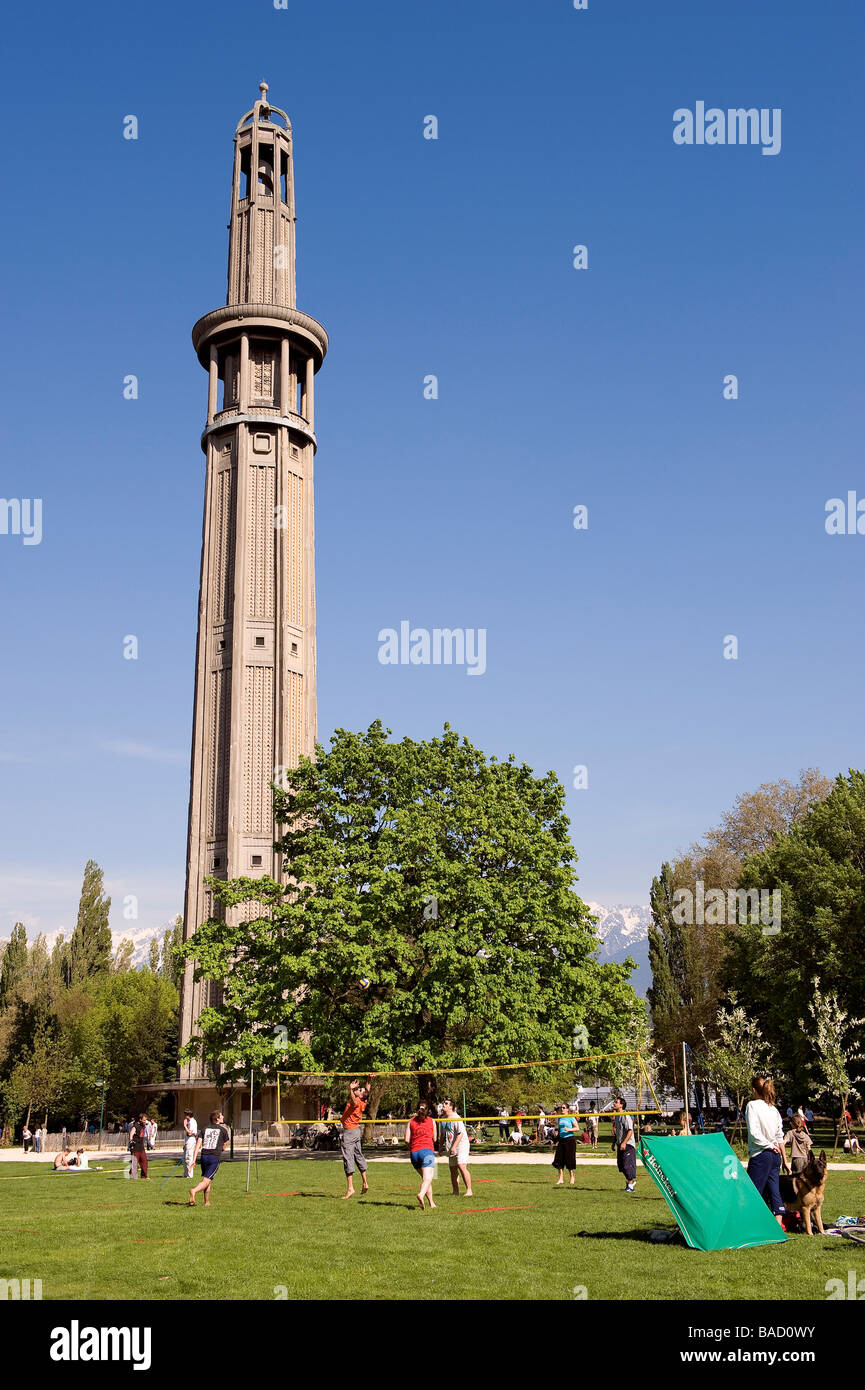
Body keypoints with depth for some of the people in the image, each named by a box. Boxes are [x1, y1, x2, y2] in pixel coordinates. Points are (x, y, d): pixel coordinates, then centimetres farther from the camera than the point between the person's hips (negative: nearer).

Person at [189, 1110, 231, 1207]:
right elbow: (223, 1147, 14)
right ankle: (194, 1191, -35)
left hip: (204, 1156, 4)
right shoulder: (223, 1130, 4)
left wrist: (194, 1159, -1)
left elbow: (198, 1144, 3)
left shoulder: (205, 1128, 13)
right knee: (207, 1181, -9)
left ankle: (207, 1202, 19)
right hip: (215, 1157, -4)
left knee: (208, 1180, 20)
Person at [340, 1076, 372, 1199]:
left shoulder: (357, 1102, -20)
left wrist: (351, 1090, -57)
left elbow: (354, 1101, -46)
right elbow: (367, 1090, 22)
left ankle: (350, 1188, -11)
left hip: (349, 1132, -9)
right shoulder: (363, 1102, 4)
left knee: (348, 1159, -8)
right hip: (356, 1130, 9)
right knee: (359, 1157, 18)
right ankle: (365, 1183, 26)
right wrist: (369, 1080, 14)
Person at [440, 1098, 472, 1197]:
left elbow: (460, 1133, -20)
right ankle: (456, 1193, 15)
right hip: (450, 1148, 8)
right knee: (453, 1169, 7)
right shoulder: (443, 1119, 12)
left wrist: (454, 1147, -24)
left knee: (461, 1166, -18)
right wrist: (441, 1146, 18)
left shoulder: (456, 1118, -13)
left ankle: (469, 1190, -13)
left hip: (461, 1145, -8)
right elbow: (442, 1135, 24)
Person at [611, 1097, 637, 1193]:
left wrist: (624, 1142, -26)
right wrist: (614, 1142, 17)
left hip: (628, 1145, -9)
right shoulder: (616, 1116, 11)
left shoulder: (625, 1116, -16)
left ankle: (630, 1185, 1)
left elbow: (630, 1131, -21)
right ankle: (630, 1181, 30)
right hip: (620, 1145, 9)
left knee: (628, 1164, -7)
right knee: (620, 1165, 13)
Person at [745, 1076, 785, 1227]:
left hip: (760, 1155, -7)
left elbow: (753, 1133, -18)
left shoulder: (752, 1105, -8)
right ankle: (778, 1227, 7)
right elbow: (780, 1137, 13)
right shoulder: (773, 1109, 11)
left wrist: (768, 1145, -7)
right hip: (775, 1156, 7)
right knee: (774, 1191, 8)